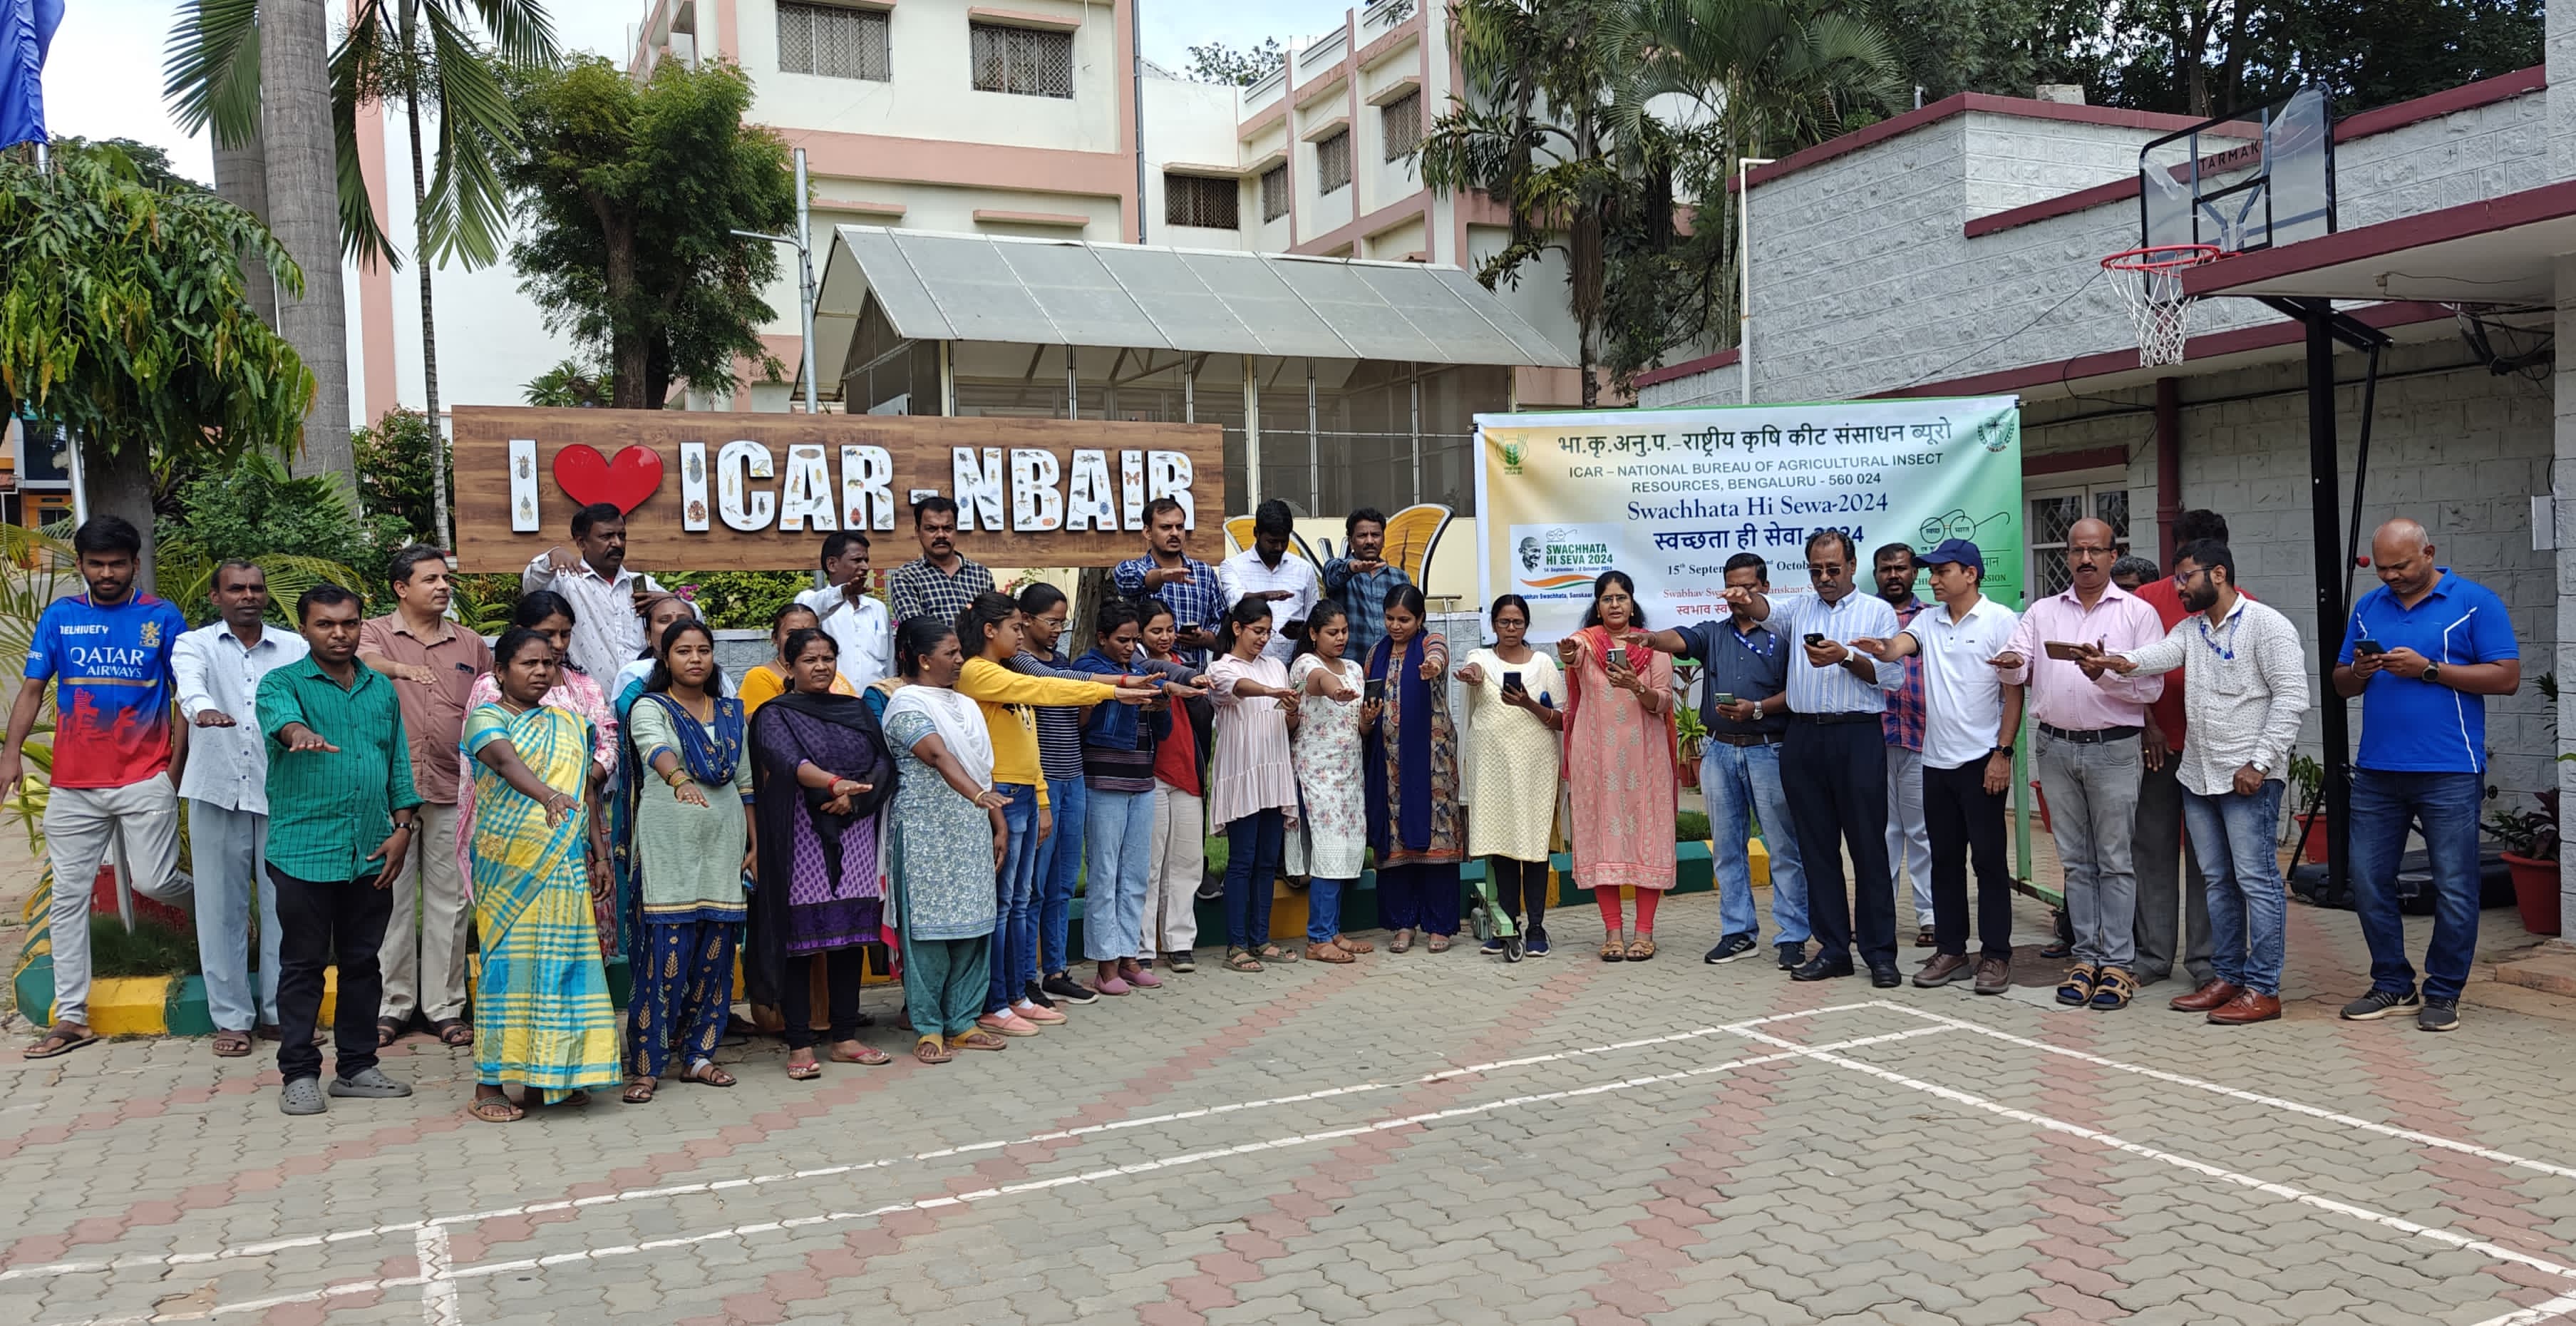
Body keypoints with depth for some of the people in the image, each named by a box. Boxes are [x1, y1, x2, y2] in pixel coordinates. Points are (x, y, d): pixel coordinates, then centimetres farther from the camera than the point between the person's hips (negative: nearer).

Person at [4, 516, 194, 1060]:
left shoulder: (163, 617, 2)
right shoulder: (59, 617, 6)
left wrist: (176, 762, -2)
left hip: (145, 779, -3)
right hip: (73, 785, 3)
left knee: (153, 882, -10)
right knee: (69, 897, 4)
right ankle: (71, 1018, 10)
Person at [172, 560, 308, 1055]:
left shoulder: (294, 648, 10)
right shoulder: (196, 645, 5)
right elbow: (190, 681, -18)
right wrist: (204, 709, -41)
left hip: (282, 792, 1)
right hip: (218, 792, 0)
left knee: (284, 904, 4)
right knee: (221, 907, 4)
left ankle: (280, 1012, 15)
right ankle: (232, 1018, 14)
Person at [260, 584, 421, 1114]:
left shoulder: (382, 689, 12)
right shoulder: (283, 683, -1)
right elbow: (279, 716, -25)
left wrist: (403, 829, 3)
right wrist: (300, 733, -49)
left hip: (371, 854, 4)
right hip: (304, 852, -4)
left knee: (363, 961, 12)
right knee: (303, 965, 3)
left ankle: (357, 1066, 22)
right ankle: (299, 1073, 13)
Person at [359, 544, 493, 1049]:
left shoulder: (471, 645, 14)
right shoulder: (376, 633, 6)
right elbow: (357, 659, -16)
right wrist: (400, 667, -32)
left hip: (453, 791, 2)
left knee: (449, 900, 5)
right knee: (392, 897, 2)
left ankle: (445, 1006, 12)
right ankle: (394, 1004, 12)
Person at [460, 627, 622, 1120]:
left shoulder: (569, 723, 15)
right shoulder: (487, 719, -2)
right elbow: (507, 761, -23)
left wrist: (598, 851, 10)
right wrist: (547, 794, -42)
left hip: (566, 863, 5)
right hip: (510, 861, -5)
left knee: (559, 963, 4)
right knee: (509, 961, -6)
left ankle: (545, 1078, 12)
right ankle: (489, 1084, 1)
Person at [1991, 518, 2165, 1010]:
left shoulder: (2138, 613, 2)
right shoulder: (2042, 612, 12)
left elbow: (2151, 687, -4)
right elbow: (2018, 671, 3)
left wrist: (2106, 673, -21)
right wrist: (2009, 664, -20)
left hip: (2113, 749, -3)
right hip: (2055, 747, 4)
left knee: (2115, 860, -1)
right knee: (2075, 859, 9)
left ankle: (2118, 963, 4)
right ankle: (2087, 956, 16)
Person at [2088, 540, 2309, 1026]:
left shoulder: (2266, 625, -6)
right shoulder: (2191, 629, 14)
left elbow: (2291, 696, -12)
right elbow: (2160, 654, -6)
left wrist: (2259, 763, -17)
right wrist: (2114, 661, -29)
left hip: (2248, 778, -8)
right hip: (2199, 774, 8)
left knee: (2256, 880, -4)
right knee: (2218, 881, 13)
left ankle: (2263, 989, 0)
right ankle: (2228, 977, 22)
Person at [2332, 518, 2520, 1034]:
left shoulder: (2475, 602, -1)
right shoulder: (2368, 608, 13)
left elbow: (2507, 678, -7)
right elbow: (2341, 684, 17)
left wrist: (2428, 669, -15)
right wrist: (2358, 673, -6)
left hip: (2449, 774, -5)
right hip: (2376, 772, 5)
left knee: (2454, 889, 1)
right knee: (2368, 881, 7)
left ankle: (2443, 993, 13)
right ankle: (2392, 983, 20)